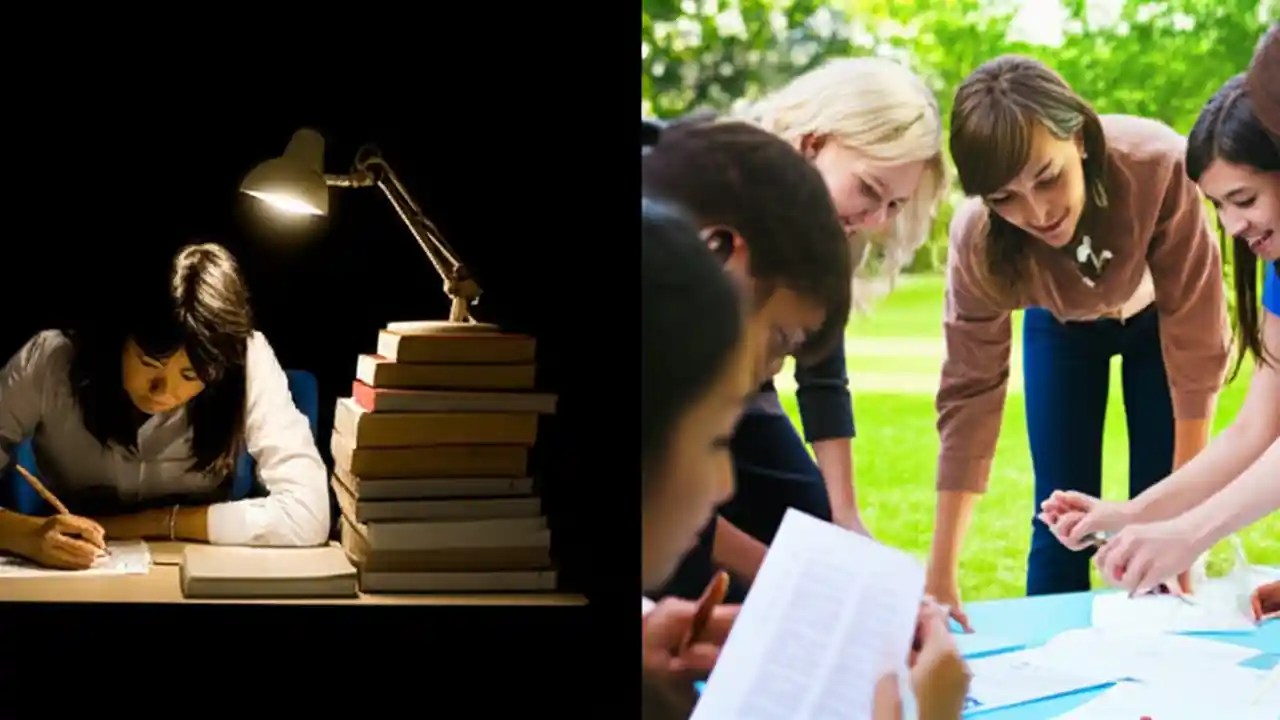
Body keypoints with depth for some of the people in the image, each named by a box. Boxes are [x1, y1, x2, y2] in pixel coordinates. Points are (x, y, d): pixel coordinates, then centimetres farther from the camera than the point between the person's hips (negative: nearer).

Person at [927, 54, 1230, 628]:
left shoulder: (1160, 167, -42)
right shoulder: (977, 238, -35)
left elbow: (1196, 339, -33)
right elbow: (969, 391, -30)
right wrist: (941, 576, -32)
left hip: (1157, 316, -1)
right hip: (1060, 327, 1)